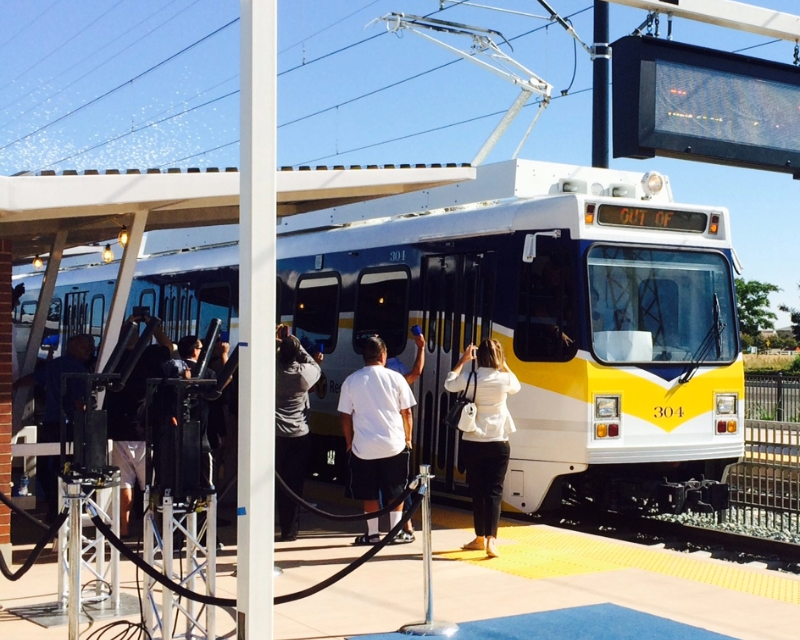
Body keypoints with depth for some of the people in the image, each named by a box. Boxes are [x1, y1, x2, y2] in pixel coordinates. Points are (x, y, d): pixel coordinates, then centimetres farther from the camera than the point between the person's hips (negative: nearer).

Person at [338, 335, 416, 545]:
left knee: (370, 494, 12)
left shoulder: (351, 381, -2)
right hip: (395, 445, 0)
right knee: (396, 491, 14)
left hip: (364, 447, 0)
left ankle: (372, 533, 17)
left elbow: (345, 416, 0)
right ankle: (397, 532, 15)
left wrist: (350, 442, 13)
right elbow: (407, 413, 0)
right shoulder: (395, 378, -3)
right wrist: (408, 438, 14)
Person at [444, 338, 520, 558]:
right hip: (498, 443, -1)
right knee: (494, 491, 0)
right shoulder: (505, 379, -5)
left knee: (477, 491, 12)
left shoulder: (469, 378, -7)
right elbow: (516, 386, 19)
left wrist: (463, 360, 18)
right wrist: (503, 364, 19)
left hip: (472, 443, 1)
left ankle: (480, 538, 22)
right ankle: (491, 539, -15)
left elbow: (449, 384, 13)